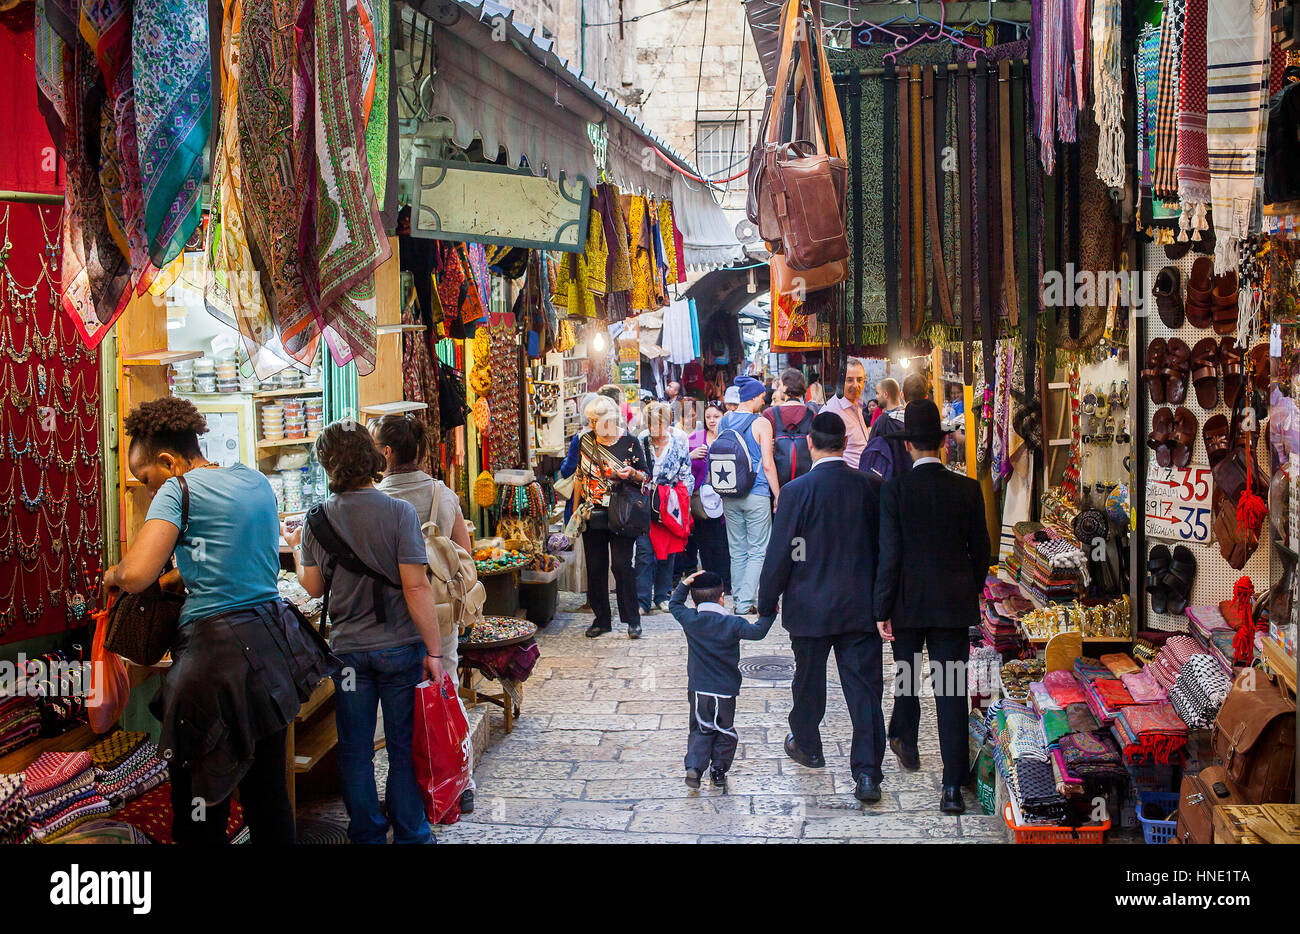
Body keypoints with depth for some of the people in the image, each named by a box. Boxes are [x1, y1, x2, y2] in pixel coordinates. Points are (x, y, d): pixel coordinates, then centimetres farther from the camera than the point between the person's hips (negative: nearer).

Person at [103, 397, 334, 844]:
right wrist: (175, 577, 19)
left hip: (217, 653, -8)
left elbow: (135, 575, -20)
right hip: (272, 643, 8)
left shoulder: (179, 490, -9)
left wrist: (114, 573, 2)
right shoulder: (256, 480, 13)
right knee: (268, 795, 16)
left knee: (200, 804, 3)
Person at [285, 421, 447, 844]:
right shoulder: (398, 512, -11)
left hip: (349, 649, 2)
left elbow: (314, 587, 4)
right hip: (400, 647, -2)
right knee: (404, 746, 9)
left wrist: (297, 549, 23)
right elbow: (416, 587, -15)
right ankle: (410, 833, 18)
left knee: (355, 750, 12)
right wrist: (433, 650, -10)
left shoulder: (318, 519, -3)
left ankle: (367, 834, 20)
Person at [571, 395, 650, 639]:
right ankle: (601, 619, 16)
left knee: (621, 565, -8)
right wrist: (575, 510, 14)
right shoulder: (586, 442, 7)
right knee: (595, 568, 5)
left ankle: (632, 619, 3)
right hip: (592, 515, 4)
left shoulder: (630, 443, -4)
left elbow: (645, 477, 4)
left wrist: (631, 473, -18)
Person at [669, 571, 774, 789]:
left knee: (700, 730, 13)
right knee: (725, 732, 16)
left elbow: (674, 605, 12)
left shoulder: (690, 620, -4)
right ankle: (719, 770, 16)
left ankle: (694, 766, -4)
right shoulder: (733, 624, -11)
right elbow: (757, 631, -14)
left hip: (698, 691, 2)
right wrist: (768, 614, -1)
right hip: (725, 690, -2)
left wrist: (684, 584, 6)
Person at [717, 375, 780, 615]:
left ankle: (738, 601, 14)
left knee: (737, 552, 12)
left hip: (729, 495, 5)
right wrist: (778, 495, -3)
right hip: (756, 495, -5)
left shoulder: (724, 422, 7)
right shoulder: (761, 424, -8)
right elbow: (767, 464, -10)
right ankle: (745, 602, -8)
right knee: (758, 551, 0)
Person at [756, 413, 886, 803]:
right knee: (864, 687, 3)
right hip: (860, 607, 2)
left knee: (809, 681, 18)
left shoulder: (797, 491, -13)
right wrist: (880, 600, 17)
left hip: (811, 606, -2)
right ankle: (867, 773, -1)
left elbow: (779, 553, -9)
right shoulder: (870, 486, -3)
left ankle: (807, 746, 37)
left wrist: (766, 604, 2)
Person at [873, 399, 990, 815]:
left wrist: (883, 610, -5)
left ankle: (906, 742, 44)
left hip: (909, 602, -1)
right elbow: (981, 550, 4)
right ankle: (953, 786, -2)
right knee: (952, 692, 1)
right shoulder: (968, 489, -3)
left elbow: (889, 555, -12)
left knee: (906, 676, 23)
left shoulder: (894, 490, -11)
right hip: (955, 604, 1)